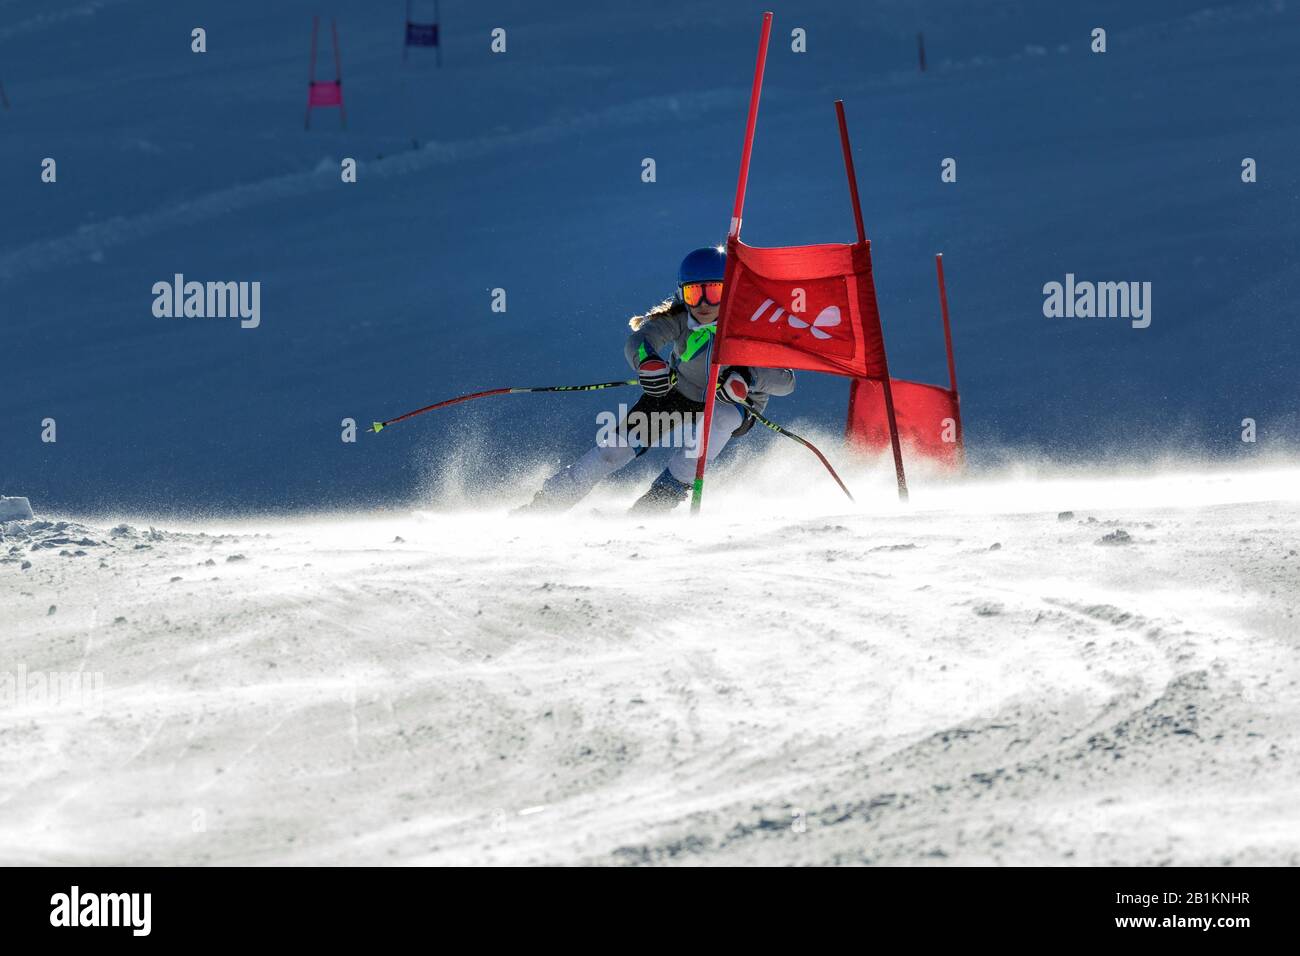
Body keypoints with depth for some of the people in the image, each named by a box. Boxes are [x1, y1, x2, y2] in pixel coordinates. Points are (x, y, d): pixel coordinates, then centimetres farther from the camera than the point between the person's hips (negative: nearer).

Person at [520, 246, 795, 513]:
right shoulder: (679, 316, -24)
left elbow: (785, 379, -36)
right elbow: (638, 340, -37)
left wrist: (747, 376, -57)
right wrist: (647, 361, -61)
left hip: (734, 405, -1)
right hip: (679, 393, 1)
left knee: (721, 418, -36)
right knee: (618, 448, -15)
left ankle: (664, 494, -23)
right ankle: (550, 498, -2)